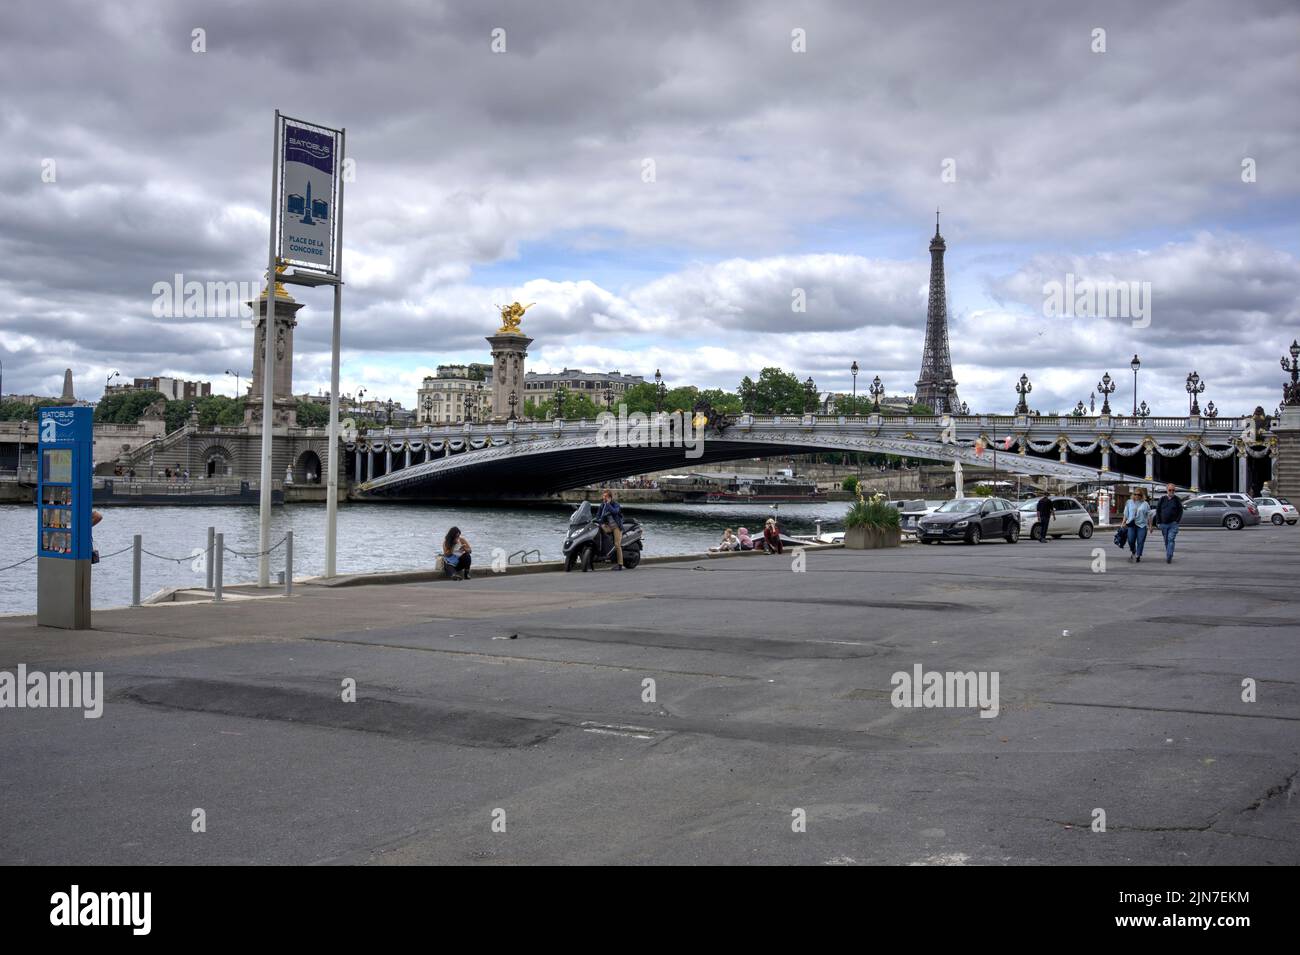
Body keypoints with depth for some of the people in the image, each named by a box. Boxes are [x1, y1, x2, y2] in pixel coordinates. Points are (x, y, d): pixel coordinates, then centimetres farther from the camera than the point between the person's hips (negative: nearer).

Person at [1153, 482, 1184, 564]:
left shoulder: (1177, 500, 3)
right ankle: (1169, 557, 20)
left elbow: (1180, 511, 4)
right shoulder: (1162, 499, 7)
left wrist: (1177, 521, -7)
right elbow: (1157, 511, 9)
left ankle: (1169, 557, -20)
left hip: (1173, 524, -3)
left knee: (1171, 540, -14)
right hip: (1163, 523, 3)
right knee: (1166, 541, 9)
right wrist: (1158, 522, 2)